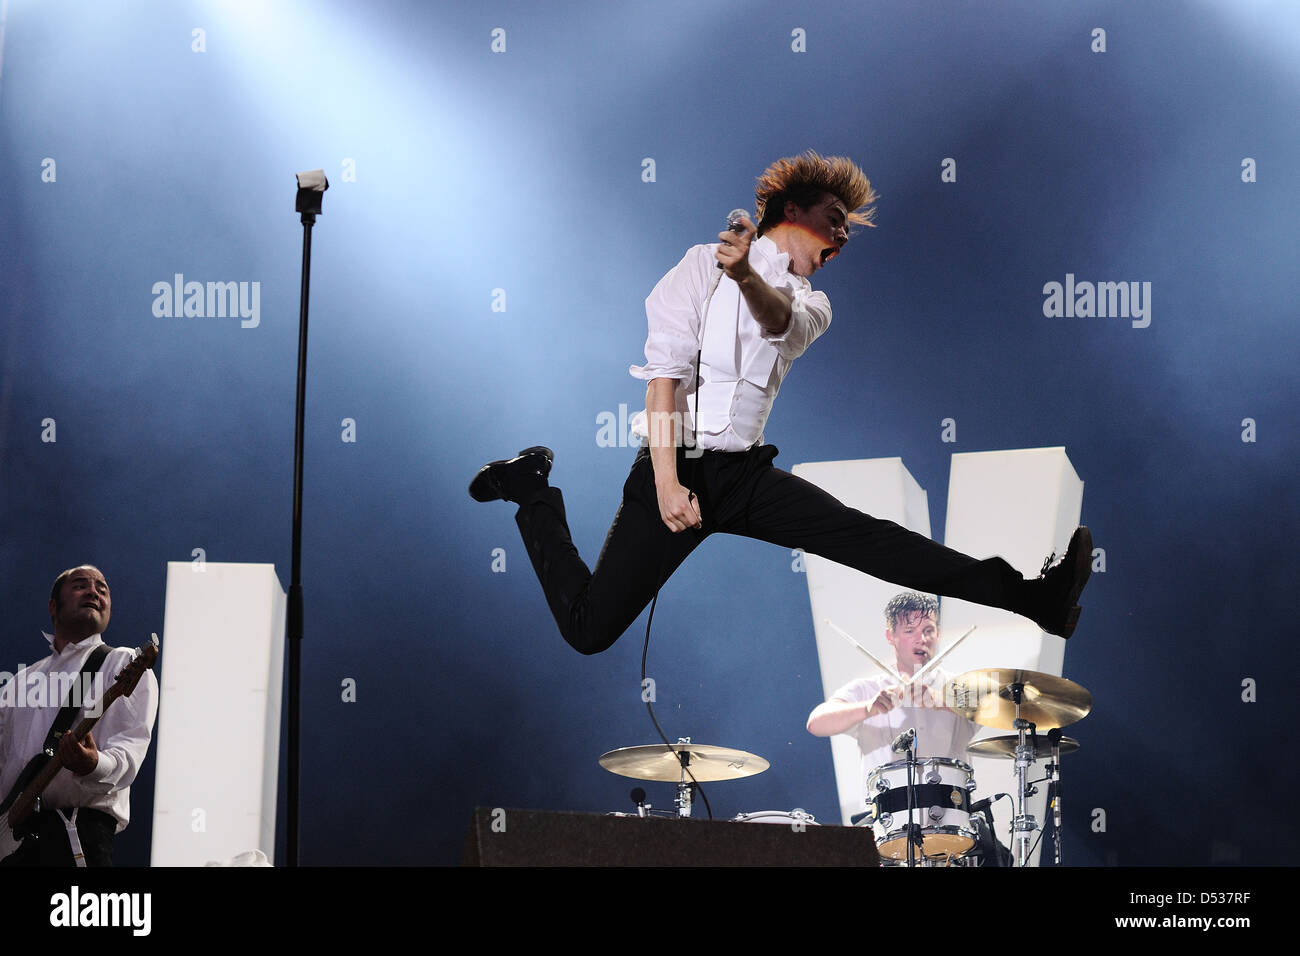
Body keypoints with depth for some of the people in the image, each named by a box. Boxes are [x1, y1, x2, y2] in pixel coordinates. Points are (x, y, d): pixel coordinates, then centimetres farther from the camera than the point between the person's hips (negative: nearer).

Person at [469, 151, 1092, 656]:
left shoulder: (811, 302, 15)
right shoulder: (703, 267, 2)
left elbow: (781, 322, -12)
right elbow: (666, 373, -8)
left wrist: (747, 277, -37)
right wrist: (667, 486, -19)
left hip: (745, 474, 4)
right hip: (675, 463, -4)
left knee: (862, 535, -15)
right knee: (589, 630, -10)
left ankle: (1028, 597, -22)